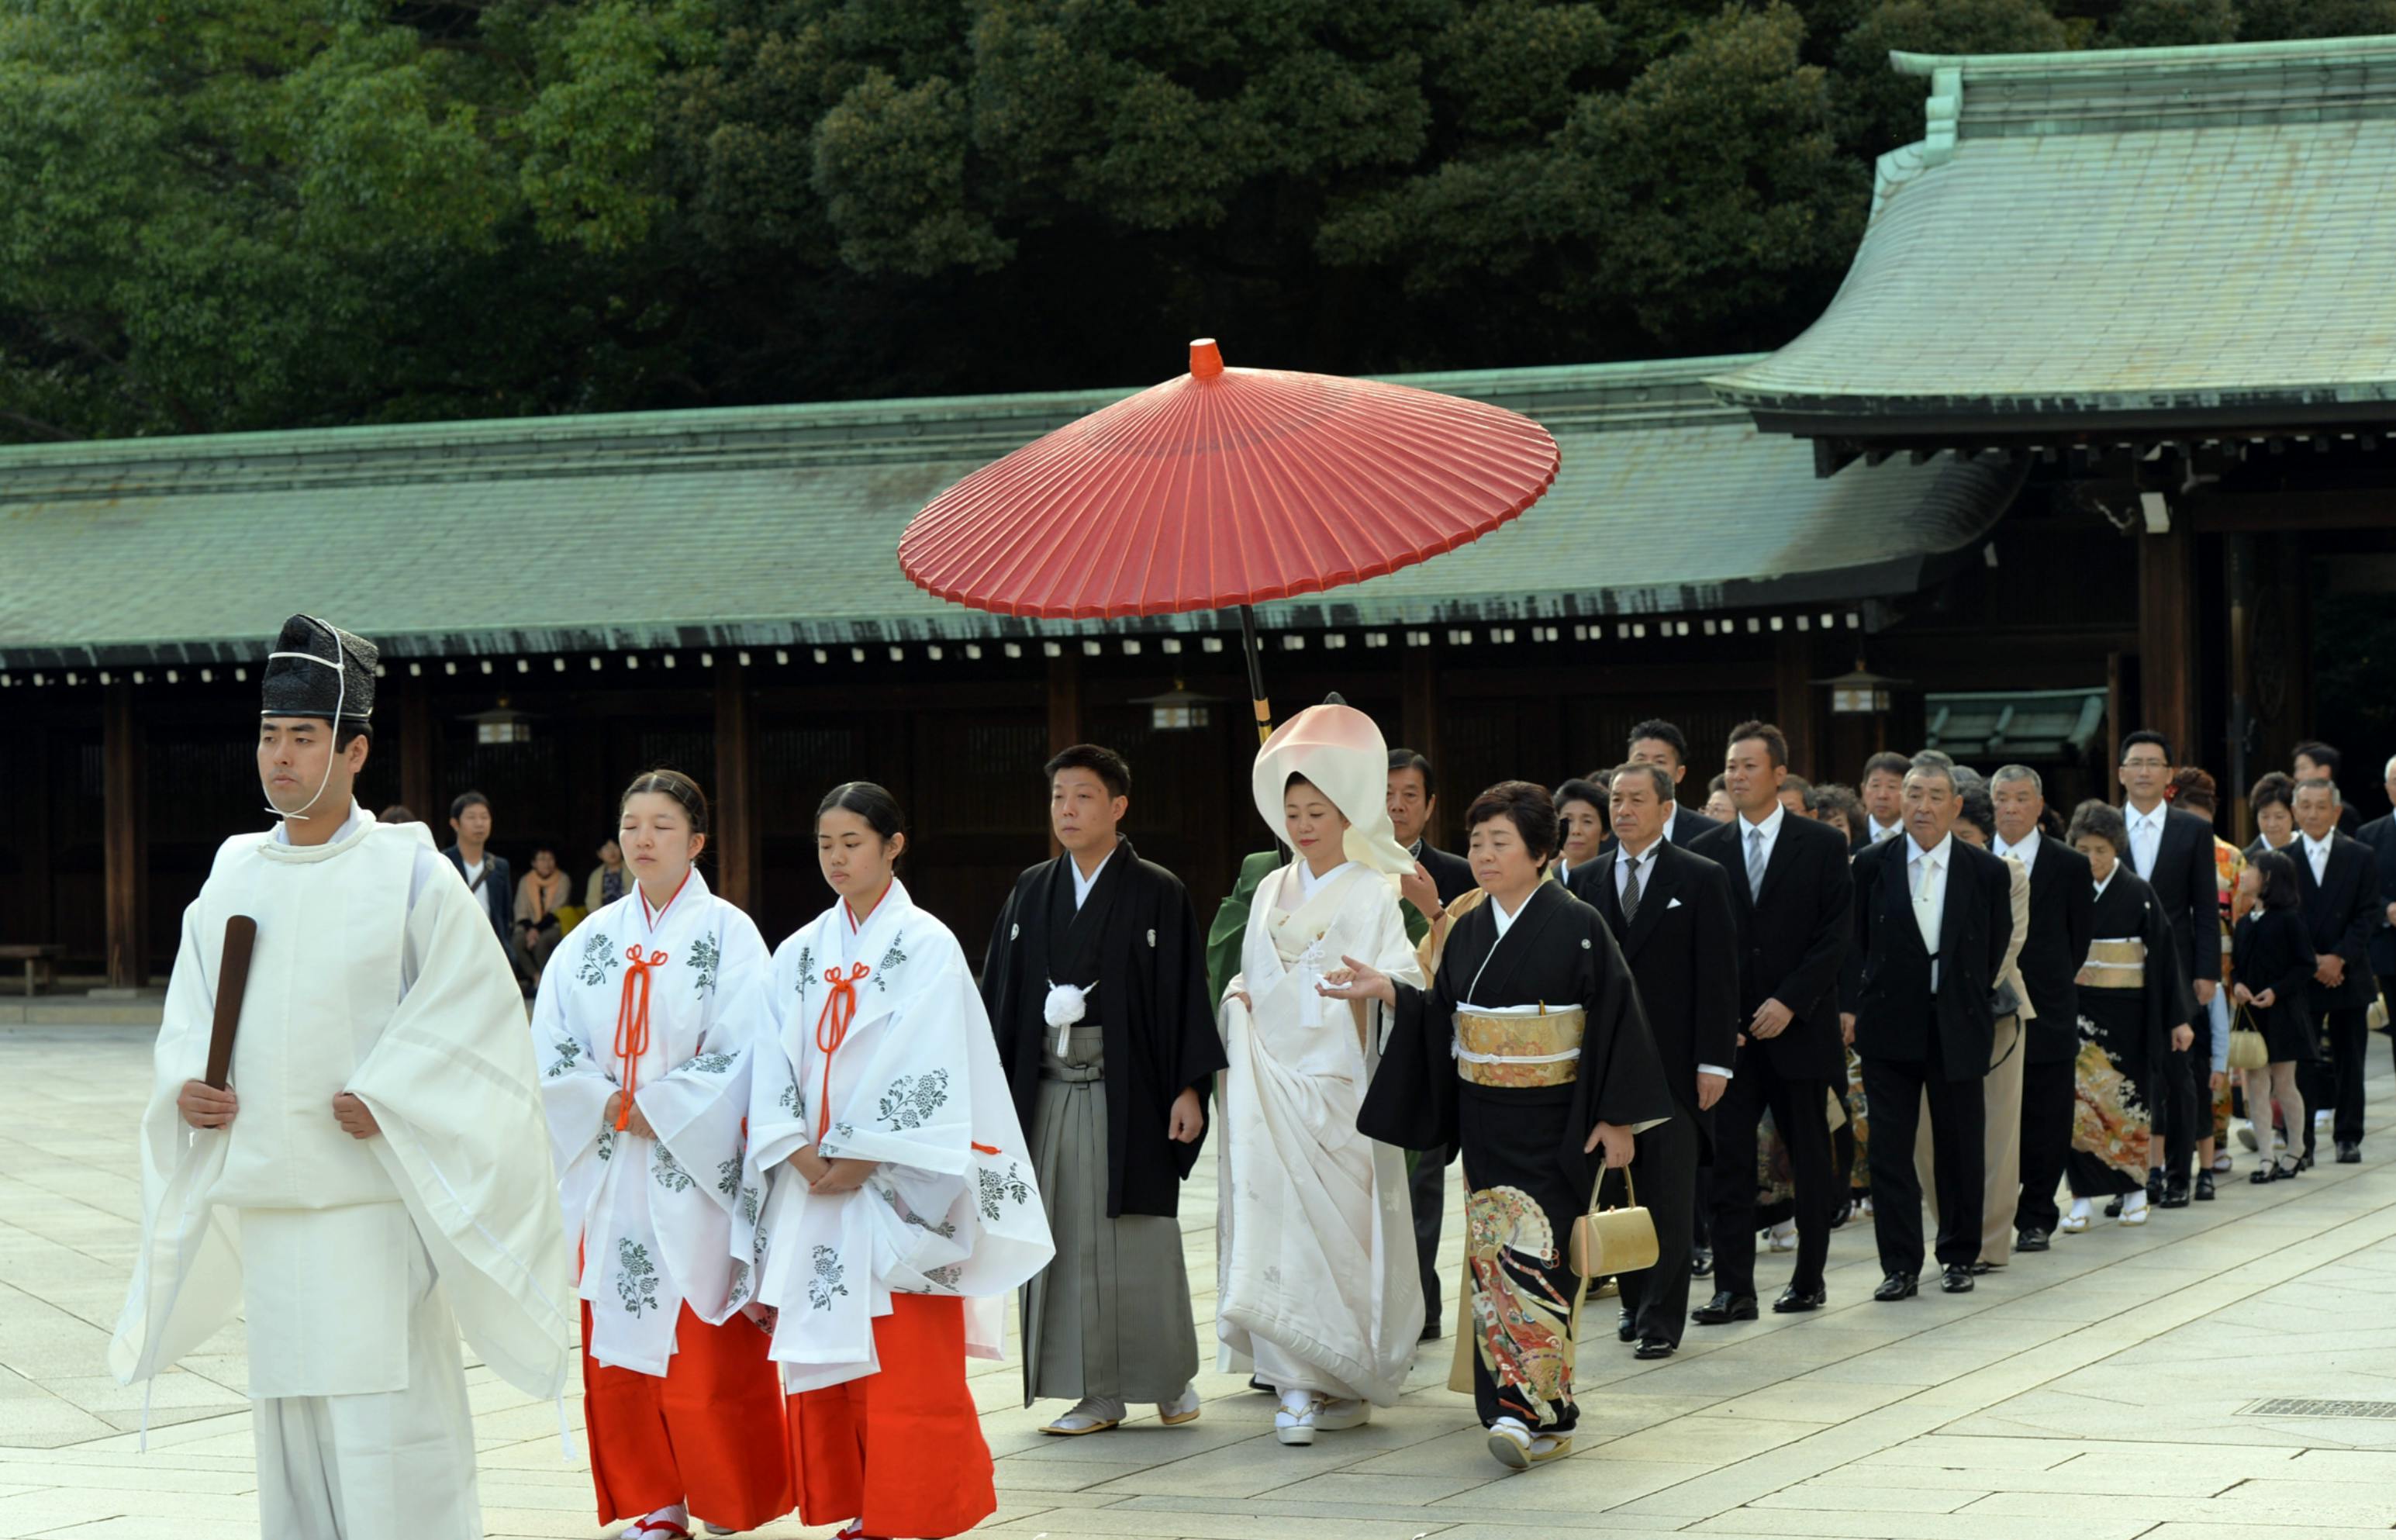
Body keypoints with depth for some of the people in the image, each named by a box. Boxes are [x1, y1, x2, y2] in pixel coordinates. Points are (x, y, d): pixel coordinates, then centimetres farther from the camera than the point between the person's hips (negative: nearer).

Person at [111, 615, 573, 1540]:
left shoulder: (408, 874, -5)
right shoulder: (234, 876, 11)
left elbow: (476, 1009, -7)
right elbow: (190, 1011, 17)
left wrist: (384, 1098, -17)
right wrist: (187, 1087, -3)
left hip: (373, 1194, -5)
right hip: (264, 1193, 5)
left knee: (386, 1427, -8)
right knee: (288, 1417, 9)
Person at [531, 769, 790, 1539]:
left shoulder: (726, 933, -2)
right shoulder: (595, 938, 10)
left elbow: (737, 1053, -9)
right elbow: (553, 1045, 6)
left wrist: (655, 1110, -11)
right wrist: (609, 1106, -8)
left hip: (697, 1167, -4)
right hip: (611, 1169, 4)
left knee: (705, 1343, -4)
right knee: (621, 1334, 3)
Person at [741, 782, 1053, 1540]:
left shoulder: (928, 949, -3)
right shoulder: (798, 955, 12)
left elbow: (927, 1073, -11)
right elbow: (774, 1069, 6)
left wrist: (860, 1159, -14)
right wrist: (800, 1154, -9)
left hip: (893, 1187, -5)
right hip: (813, 1185, 5)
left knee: (909, 1359, -7)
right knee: (825, 1356, 4)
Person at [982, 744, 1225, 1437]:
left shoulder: (1157, 894, -1)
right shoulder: (1031, 893, 11)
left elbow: (1185, 995, -3)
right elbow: (999, 992, 11)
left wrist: (1189, 1088, -9)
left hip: (1127, 1093, -4)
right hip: (1049, 1094, 4)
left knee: (1138, 1241, -1)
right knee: (1066, 1242, 2)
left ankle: (1172, 1377, 17)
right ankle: (1097, 1394, 8)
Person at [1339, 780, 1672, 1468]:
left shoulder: (1576, 926, -8)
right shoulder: (1468, 930, 10)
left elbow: (1614, 1021, -8)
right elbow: (1442, 1018, 10)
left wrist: (1617, 1120, -11)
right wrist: (1388, 989, -7)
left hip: (1555, 1122, -6)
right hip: (1484, 1122, 6)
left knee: (1534, 1254, -14)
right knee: (1492, 1256, 4)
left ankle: (1533, 1414, -16)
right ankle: (1522, 1408, 12)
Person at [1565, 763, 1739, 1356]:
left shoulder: (1701, 879, 0)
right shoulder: (1585, 881, 10)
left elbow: (1718, 975, -3)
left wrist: (1714, 1060, -9)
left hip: (1674, 1062, -3)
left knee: (1669, 1196, -4)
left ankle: (1661, 1318, -1)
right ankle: (1635, 1300, 19)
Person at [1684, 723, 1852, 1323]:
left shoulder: (1821, 846, 1)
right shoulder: (1705, 851, 8)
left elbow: (1835, 937, -4)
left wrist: (1789, 1002, -13)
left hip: (1798, 1026, -2)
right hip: (1730, 1030, 2)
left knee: (1809, 1157, 6)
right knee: (1727, 1159, -4)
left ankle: (1809, 1278, 16)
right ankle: (1733, 1289, -4)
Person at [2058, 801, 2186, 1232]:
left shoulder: (2138, 894, -2)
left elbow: (2164, 955, 0)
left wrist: (2178, 1018, -2)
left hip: (2126, 1012, -1)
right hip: (2076, 1007, 1)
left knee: (2130, 1100, 6)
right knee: (2078, 1100, -5)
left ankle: (2135, 1188, 20)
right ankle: (2083, 1195, -2)